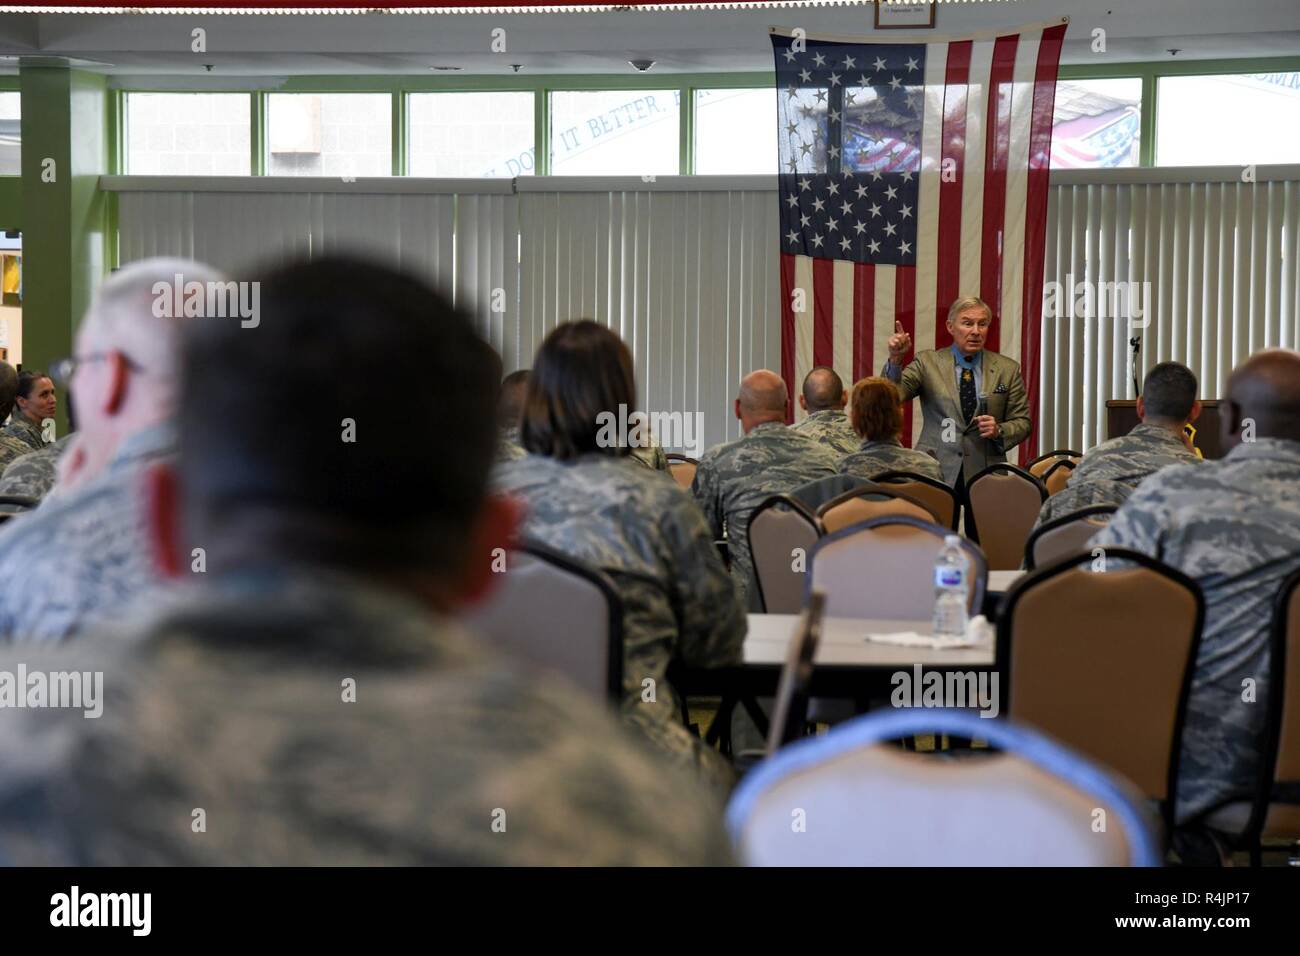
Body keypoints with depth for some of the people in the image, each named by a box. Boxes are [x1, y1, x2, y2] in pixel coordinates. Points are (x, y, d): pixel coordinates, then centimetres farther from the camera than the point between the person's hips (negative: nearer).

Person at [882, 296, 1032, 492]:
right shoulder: (927, 362, 5)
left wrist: (999, 431, -10)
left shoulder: (1008, 370, 8)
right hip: (936, 474, -1)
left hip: (985, 476, 1)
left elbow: (1022, 423, 10)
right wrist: (895, 359, -23)